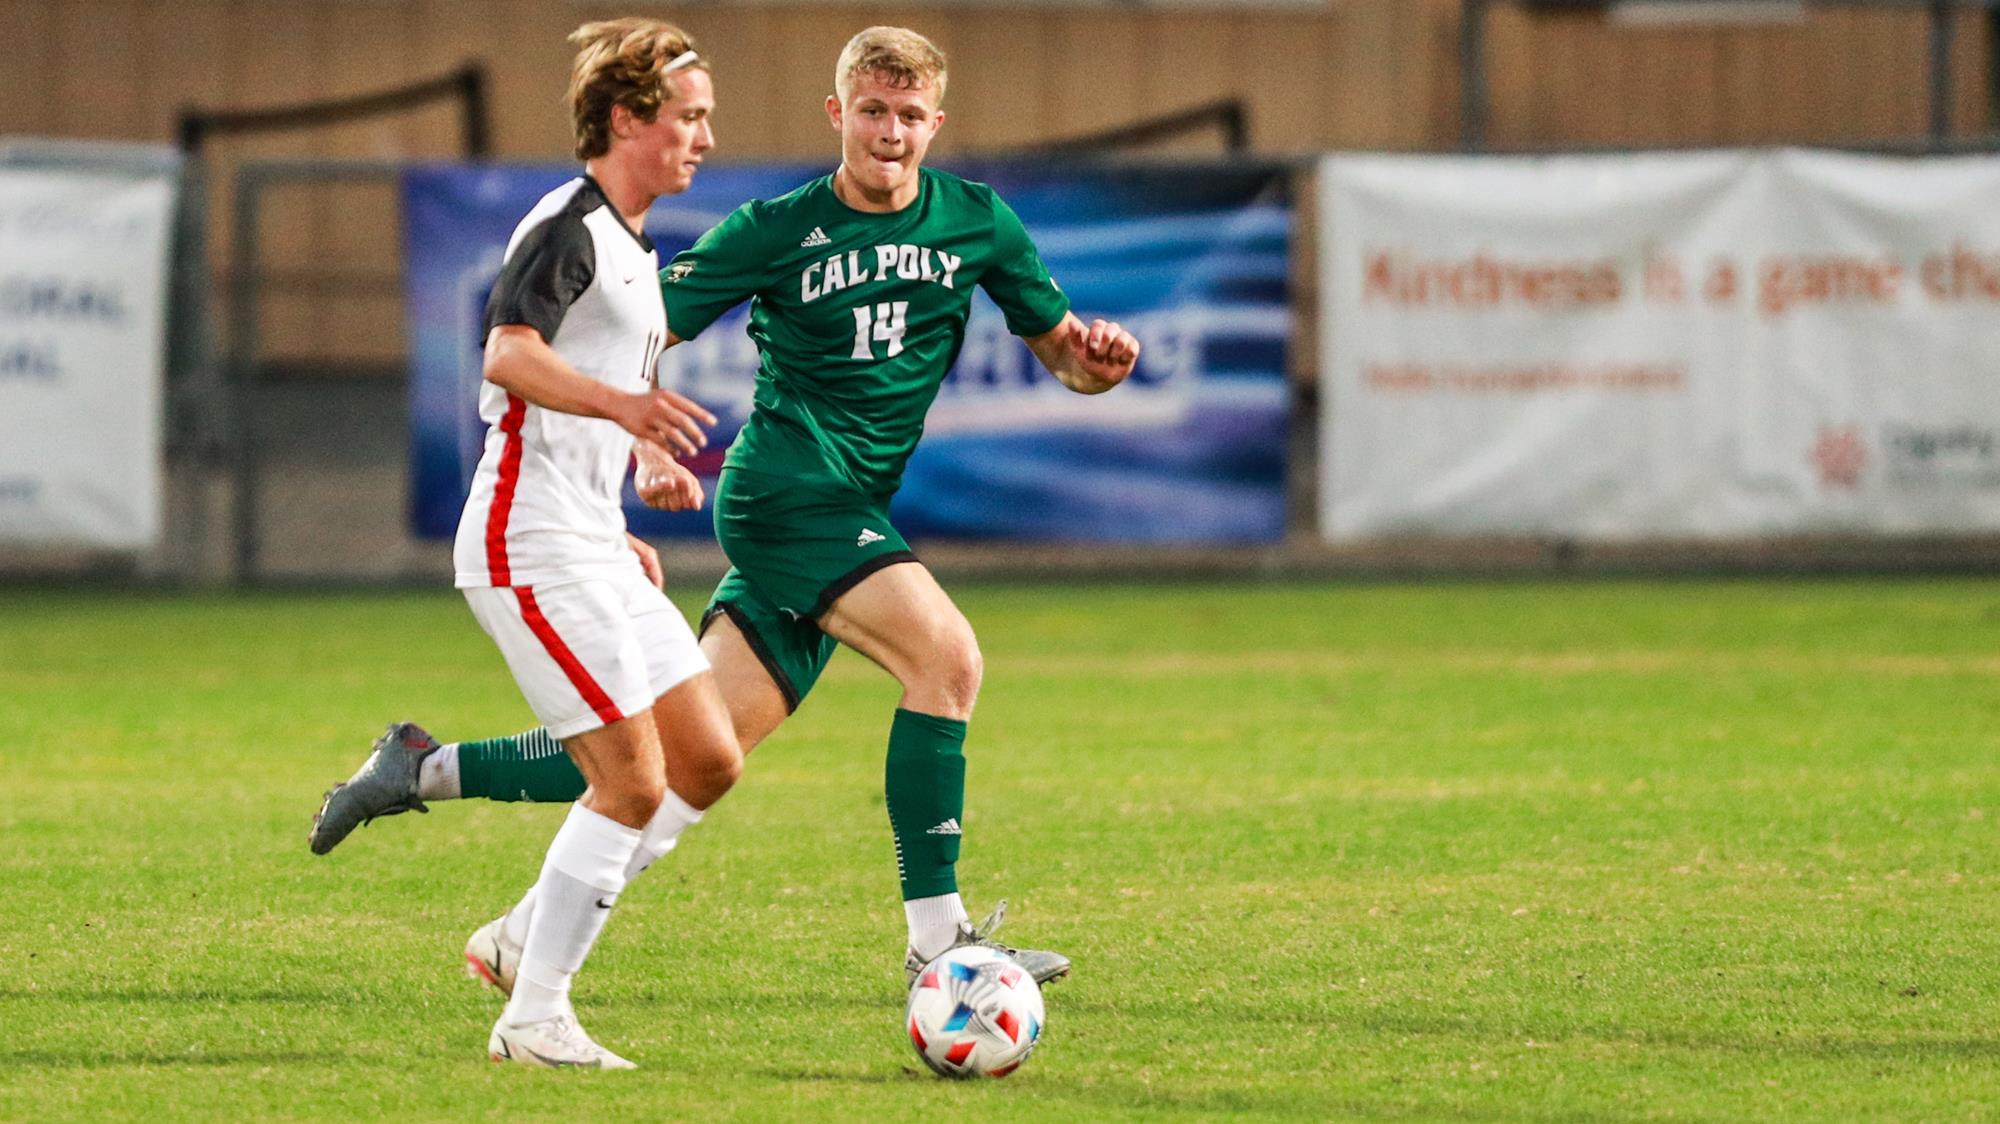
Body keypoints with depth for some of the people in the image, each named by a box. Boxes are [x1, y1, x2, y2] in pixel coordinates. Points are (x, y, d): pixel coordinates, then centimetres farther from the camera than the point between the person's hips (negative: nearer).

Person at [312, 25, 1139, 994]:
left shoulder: (977, 223, 8)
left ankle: (428, 771, 13)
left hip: (848, 515, 6)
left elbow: (1064, 356, 14)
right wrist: (650, 452, -18)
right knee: (947, 656, -25)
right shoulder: (776, 231, -4)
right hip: (786, 485, -6)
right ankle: (935, 938, -24)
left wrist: (1098, 357, -9)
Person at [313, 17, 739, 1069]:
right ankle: (534, 1016, -6)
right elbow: (509, 357, -28)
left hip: (589, 546, 10)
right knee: (635, 781, -12)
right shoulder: (567, 227, -10)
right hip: (528, 546, -10)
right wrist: (623, 403, -43)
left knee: (709, 760, 3)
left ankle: (530, 941, 8)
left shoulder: (630, 248, 20)